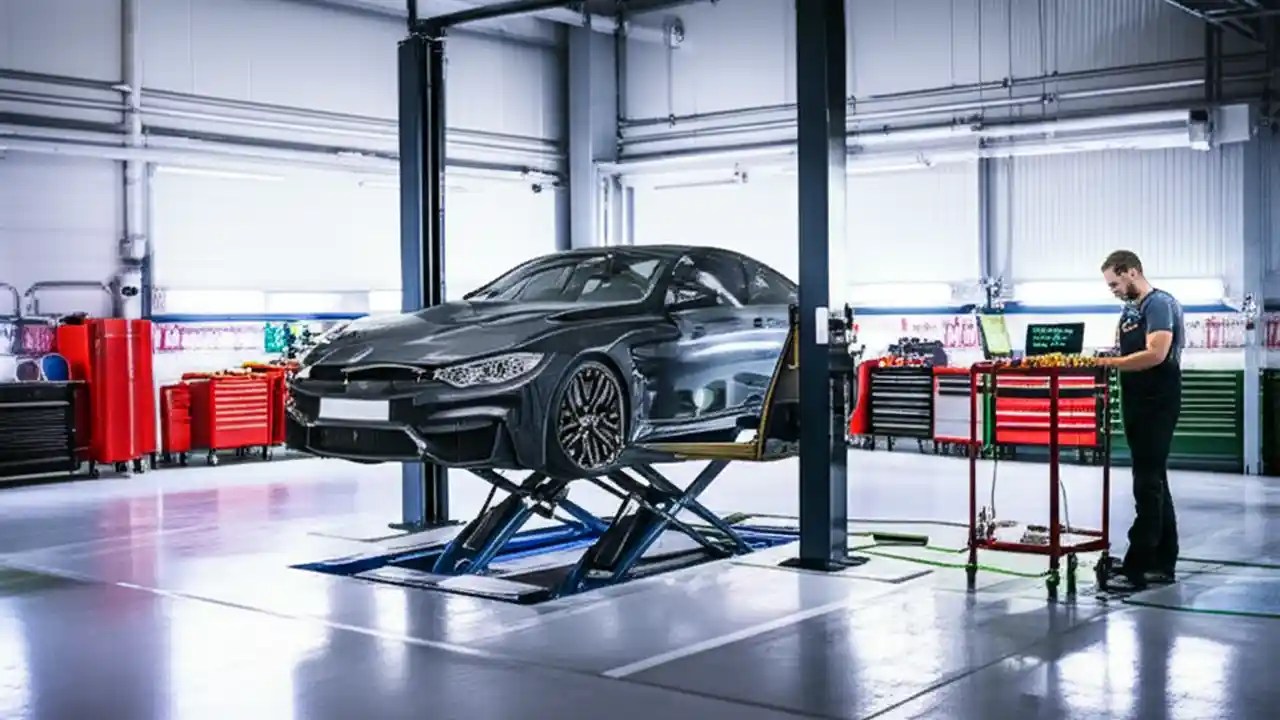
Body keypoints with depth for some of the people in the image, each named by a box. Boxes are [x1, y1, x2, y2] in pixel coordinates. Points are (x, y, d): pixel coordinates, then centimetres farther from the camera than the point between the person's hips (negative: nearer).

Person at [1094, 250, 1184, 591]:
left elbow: (1155, 354, -24)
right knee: (1154, 482, 13)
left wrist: (1108, 362, -21)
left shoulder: (1159, 304, -12)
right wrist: (1102, 360, -4)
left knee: (1148, 484, -9)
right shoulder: (1130, 310, 15)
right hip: (1137, 405, 9)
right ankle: (1163, 563, 20)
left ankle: (1135, 568, -9)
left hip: (1157, 406, -9)